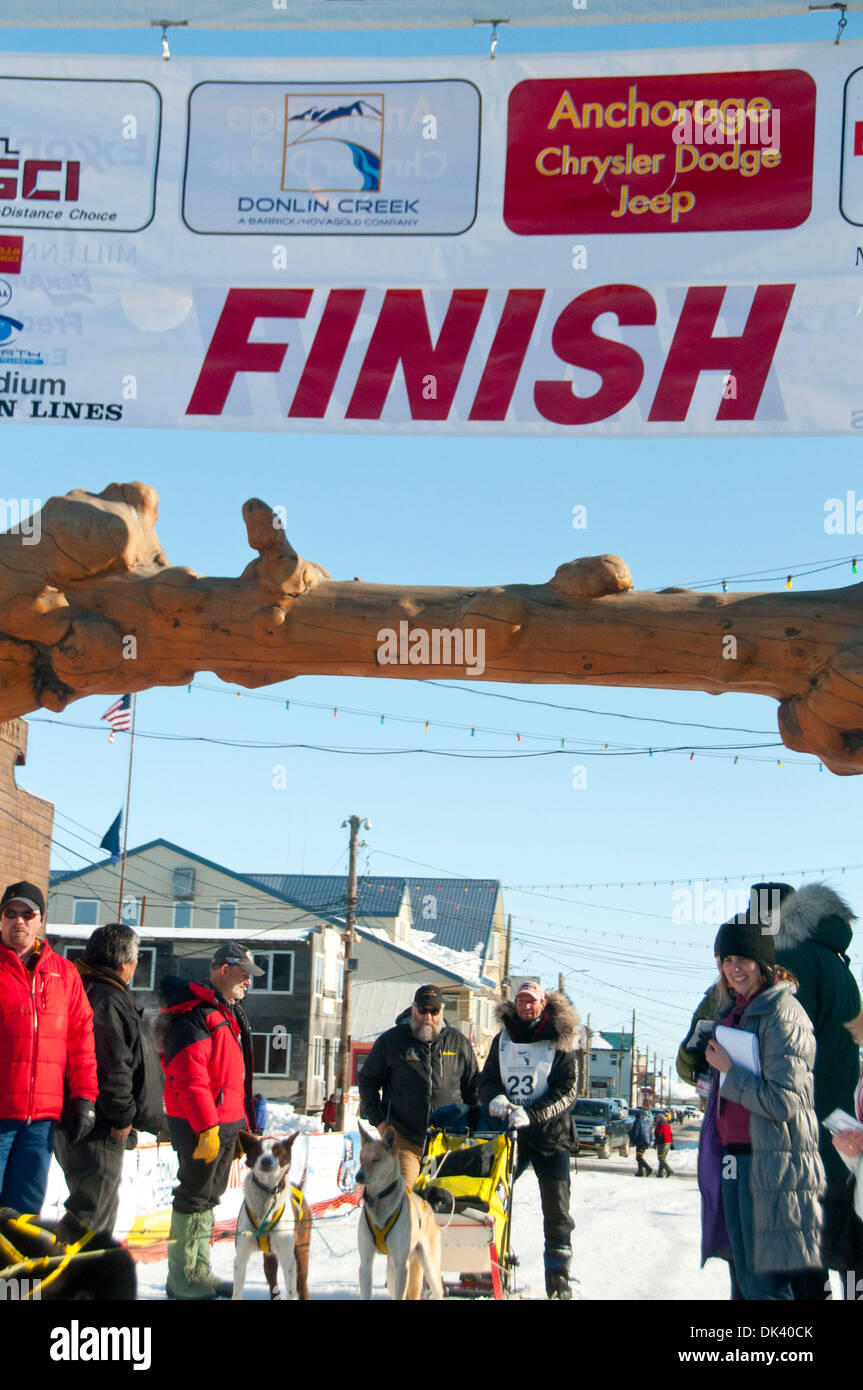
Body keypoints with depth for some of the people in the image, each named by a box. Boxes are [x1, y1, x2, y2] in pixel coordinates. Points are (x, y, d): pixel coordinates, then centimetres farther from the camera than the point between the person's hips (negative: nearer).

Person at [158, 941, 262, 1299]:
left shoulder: (227, 1015, 18)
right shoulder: (195, 1015, -15)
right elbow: (190, 1078, -23)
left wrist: (243, 1125, 21)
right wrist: (207, 1128, -26)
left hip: (227, 1125, 10)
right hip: (201, 1126, -10)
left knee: (208, 1199, 15)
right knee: (194, 1198, -4)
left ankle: (199, 1272, 24)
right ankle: (182, 1277, 3)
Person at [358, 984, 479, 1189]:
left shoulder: (459, 1043, 10)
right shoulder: (391, 1041, 4)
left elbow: (473, 1087, 19)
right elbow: (367, 1081, 11)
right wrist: (377, 1120, 2)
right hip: (404, 1138, -2)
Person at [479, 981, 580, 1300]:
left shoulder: (560, 1042, -1)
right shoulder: (503, 1039, 10)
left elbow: (567, 1092, -8)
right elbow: (486, 1079, 12)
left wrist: (531, 1114, -21)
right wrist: (495, 1097, -12)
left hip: (550, 1133, -3)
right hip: (507, 1131, 3)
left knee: (556, 1208, -2)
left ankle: (558, 1278, 7)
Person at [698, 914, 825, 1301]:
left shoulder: (783, 1014, -12)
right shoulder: (731, 1011, 14)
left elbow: (784, 1100, -19)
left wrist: (728, 1069, -12)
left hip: (769, 1164, -9)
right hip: (730, 1158, 9)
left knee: (765, 1283, -7)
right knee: (747, 1278, 11)